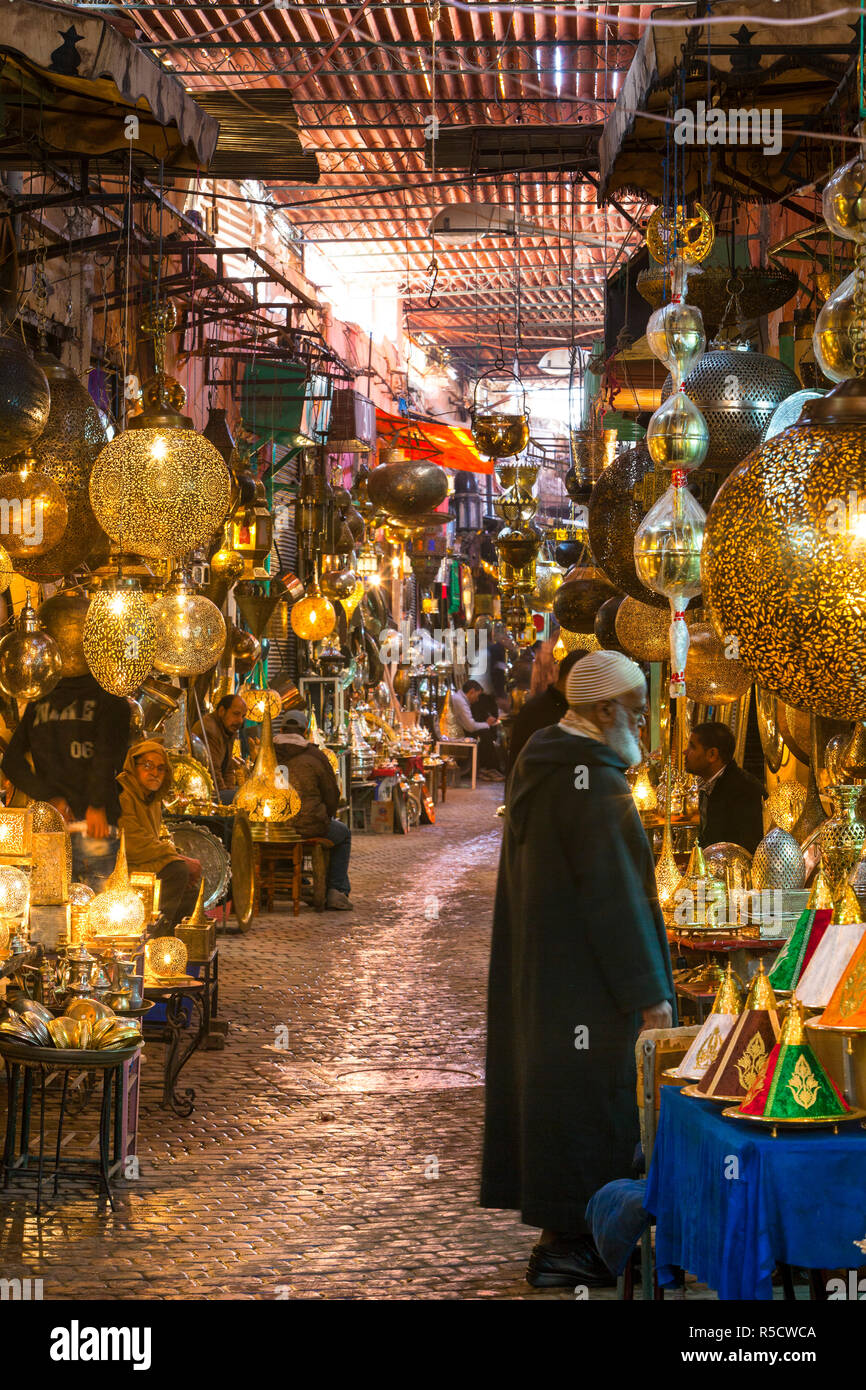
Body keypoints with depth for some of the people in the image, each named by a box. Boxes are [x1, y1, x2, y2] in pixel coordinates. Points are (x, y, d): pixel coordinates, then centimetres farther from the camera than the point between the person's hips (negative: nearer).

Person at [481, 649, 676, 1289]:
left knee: (550, 1085, 15)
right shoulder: (594, 781, -20)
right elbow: (615, 895, -22)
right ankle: (572, 1245, 5)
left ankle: (560, 1236, 26)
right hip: (585, 983, -10)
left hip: (537, 969, 10)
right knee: (589, 1094, -2)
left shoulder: (539, 766, 11)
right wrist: (648, 993, -19)